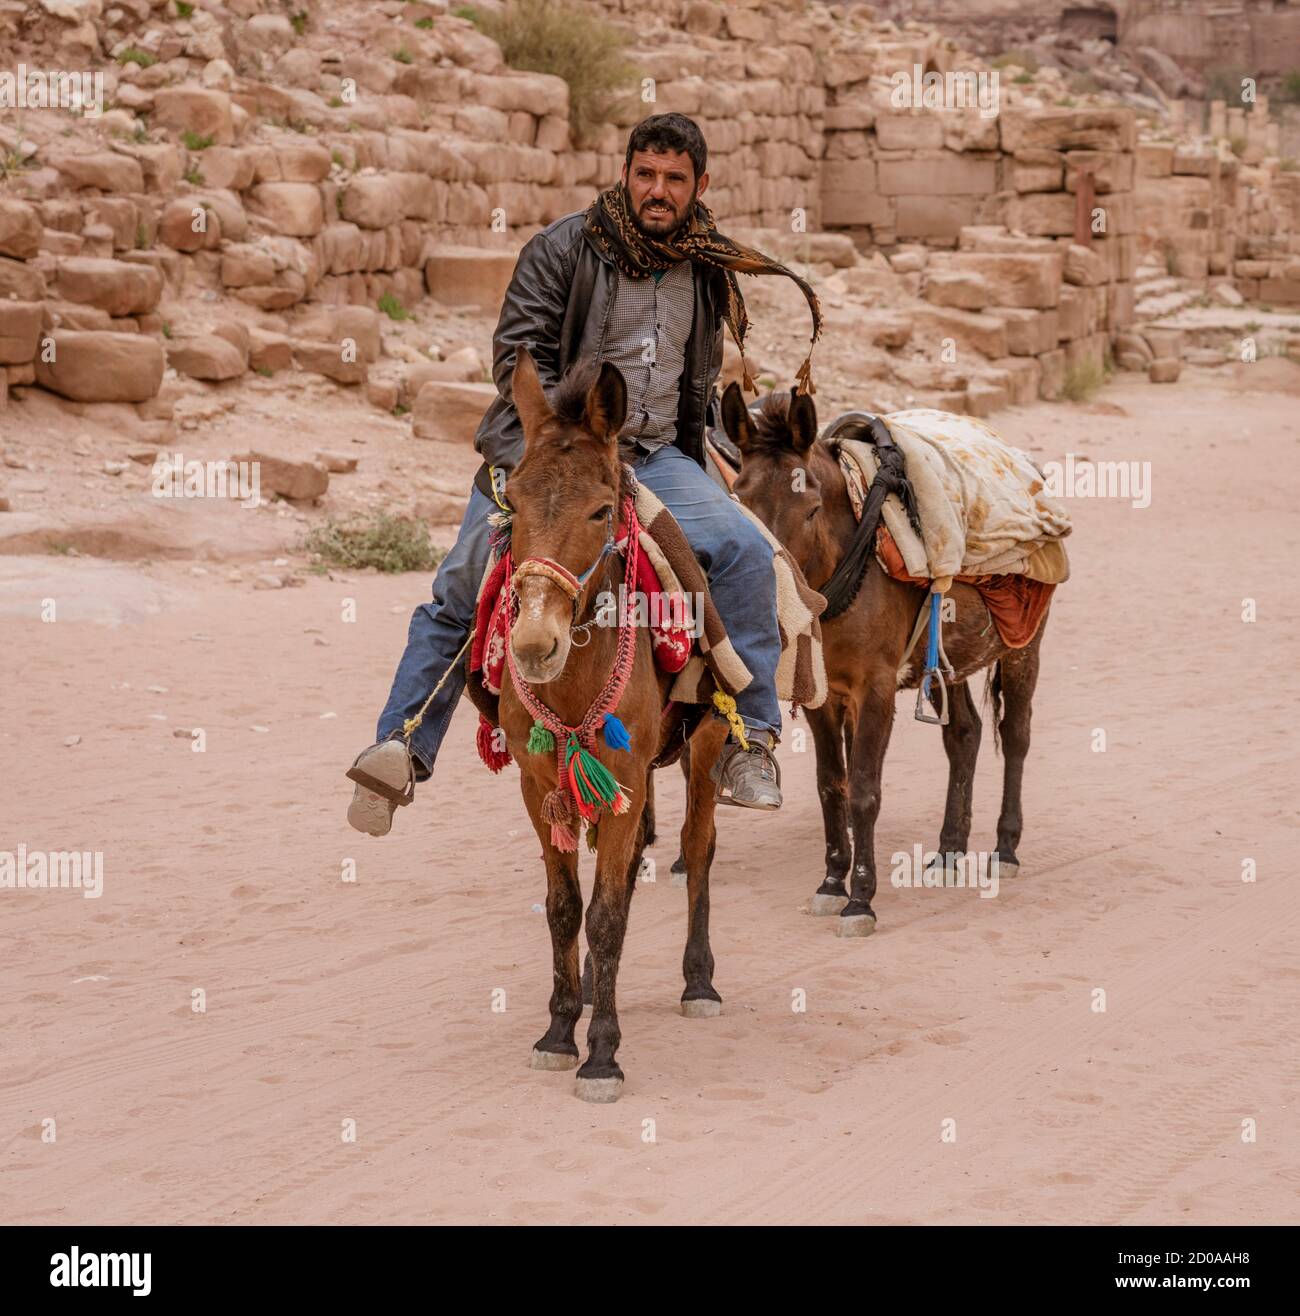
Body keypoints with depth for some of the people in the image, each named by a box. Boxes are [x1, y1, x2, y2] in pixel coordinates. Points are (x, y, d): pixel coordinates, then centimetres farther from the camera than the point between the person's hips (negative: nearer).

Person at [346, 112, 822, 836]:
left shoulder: (708, 271, 11)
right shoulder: (564, 247, -4)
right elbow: (519, 353, -9)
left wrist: (692, 476, 20)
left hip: (655, 457, 3)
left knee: (745, 551, -18)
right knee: (462, 594, -14)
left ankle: (750, 736, -12)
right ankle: (403, 747, -6)